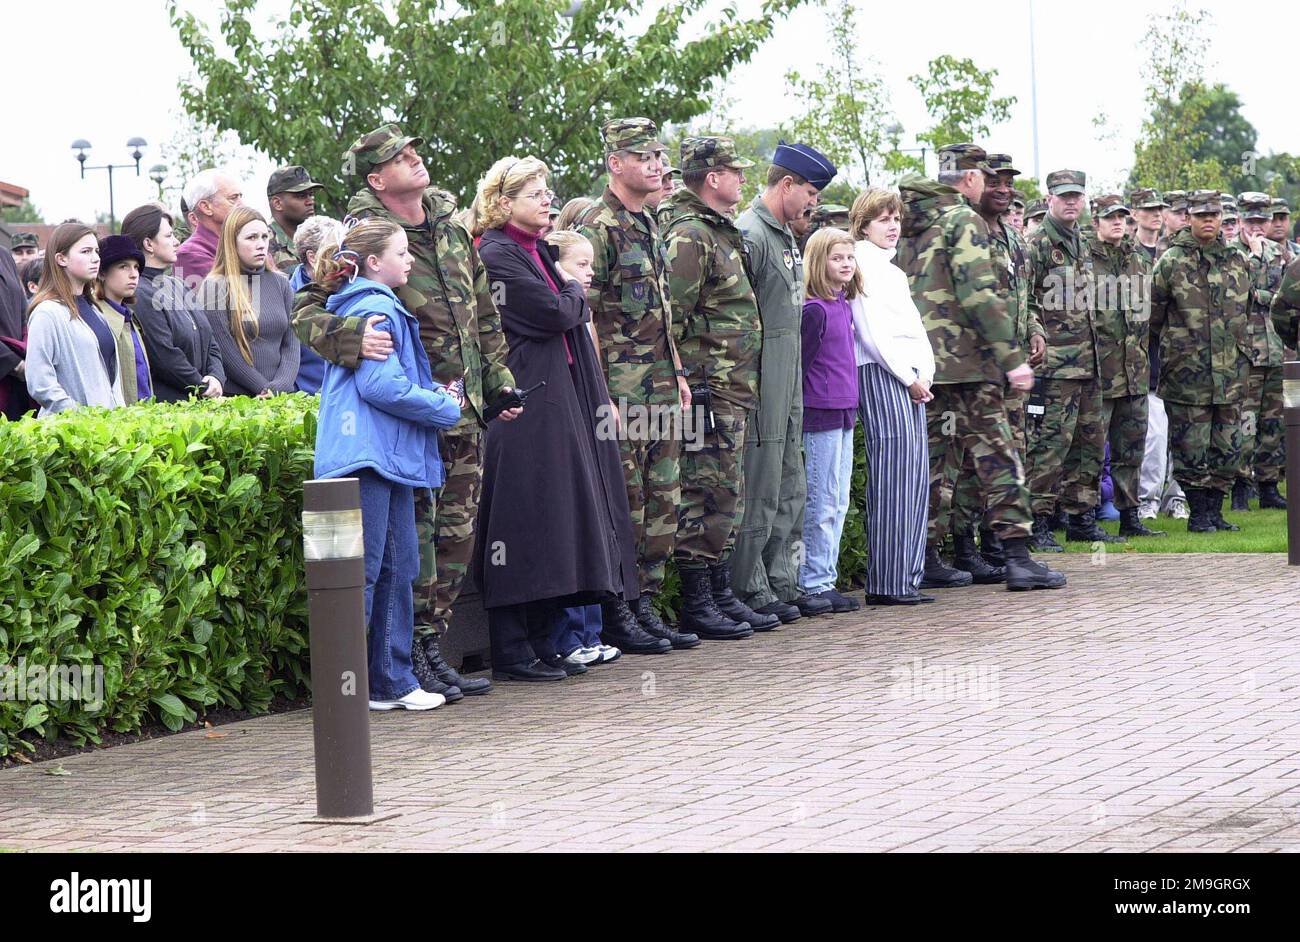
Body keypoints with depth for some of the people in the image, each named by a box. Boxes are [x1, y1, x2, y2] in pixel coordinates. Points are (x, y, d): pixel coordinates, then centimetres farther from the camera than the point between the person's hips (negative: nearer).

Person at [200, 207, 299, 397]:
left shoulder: (280, 283, 12)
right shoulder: (215, 287, -2)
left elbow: (290, 345, 8)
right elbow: (225, 352, -8)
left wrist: (280, 387, -8)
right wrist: (265, 389, -11)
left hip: (280, 395, 4)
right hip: (233, 396, -4)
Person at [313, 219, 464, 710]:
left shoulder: (383, 308, 21)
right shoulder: (376, 311, -11)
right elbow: (382, 386, -19)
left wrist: (433, 393, 12)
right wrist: (445, 409, -7)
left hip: (389, 458, 11)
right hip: (368, 457, -11)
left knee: (397, 570, 12)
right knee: (362, 573, -10)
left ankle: (392, 683, 16)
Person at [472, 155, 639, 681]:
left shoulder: (535, 252, 19)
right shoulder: (497, 255, -11)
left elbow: (574, 316, 20)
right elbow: (557, 313, -15)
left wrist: (569, 299, 1)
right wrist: (573, 291, 3)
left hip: (558, 398, 10)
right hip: (525, 398, -10)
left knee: (555, 518, 9)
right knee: (528, 518, -9)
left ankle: (541, 644, 14)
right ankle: (513, 653, -6)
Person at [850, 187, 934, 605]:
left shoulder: (893, 271, 23)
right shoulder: (862, 265, -5)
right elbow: (871, 333, -13)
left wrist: (925, 373, 7)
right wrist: (909, 378, -11)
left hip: (910, 378, 9)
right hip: (879, 374, -9)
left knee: (915, 477, 6)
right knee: (891, 476, -11)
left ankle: (906, 578, 8)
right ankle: (887, 583, -10)